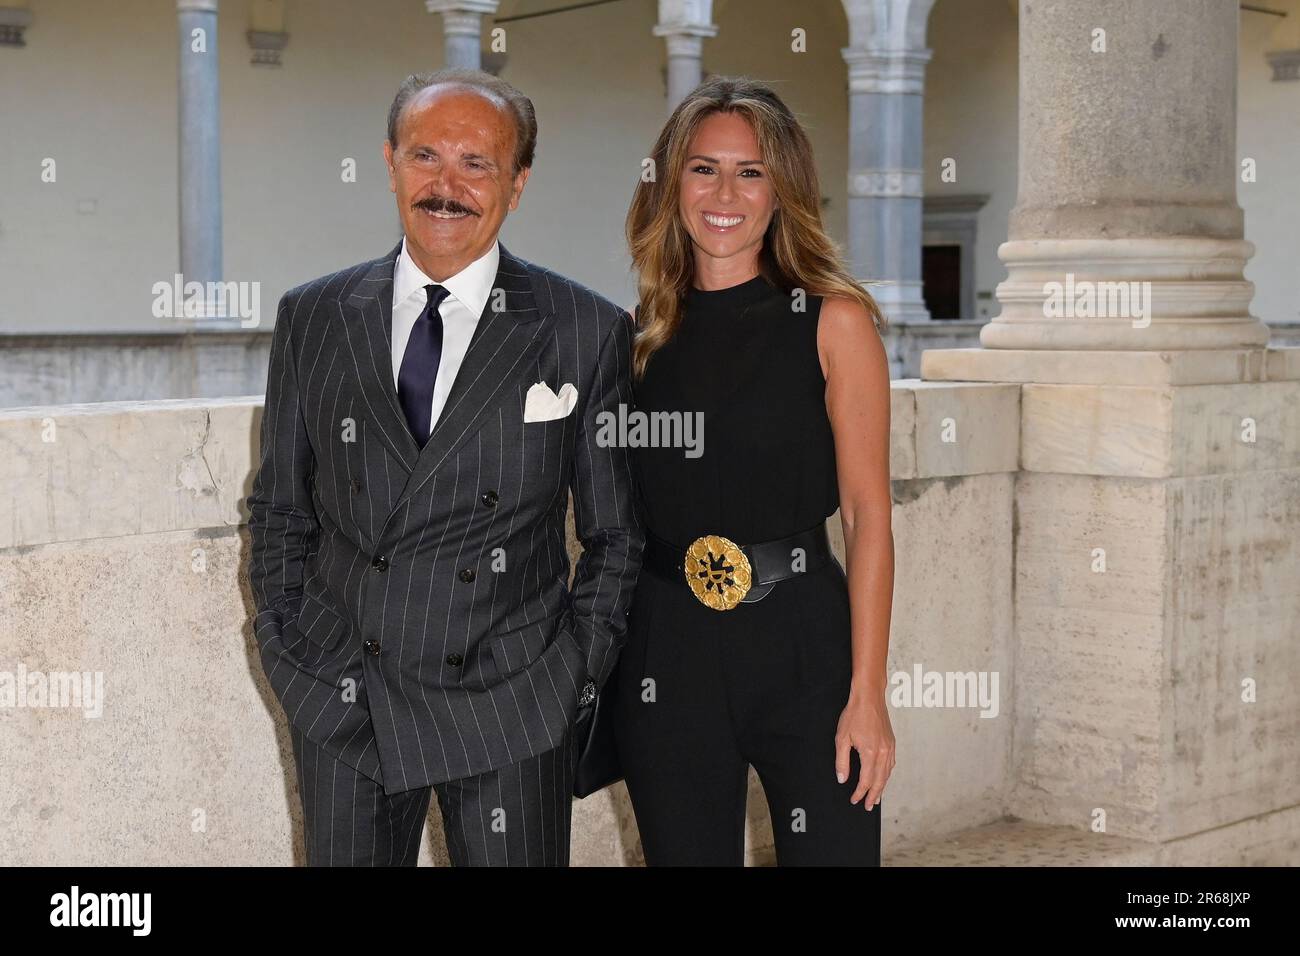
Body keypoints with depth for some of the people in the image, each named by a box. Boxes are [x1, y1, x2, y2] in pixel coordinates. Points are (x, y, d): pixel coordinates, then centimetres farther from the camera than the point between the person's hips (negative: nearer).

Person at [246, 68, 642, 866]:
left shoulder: (588, 331, -3)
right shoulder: (312, 318, 4)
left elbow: (615, 535, 2)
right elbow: (280, 509, 11)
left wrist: (578, 674, -3)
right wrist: (288, 655, 4)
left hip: (509, 703, -2)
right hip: (339, 705, 2)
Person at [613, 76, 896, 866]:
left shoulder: (834, 320, -2)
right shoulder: (645, 331, 7)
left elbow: (868, 513, -6)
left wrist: (868, 695, -12)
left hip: (803, 644, -3)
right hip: (667, 652, 3)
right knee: (687, 850, 11)